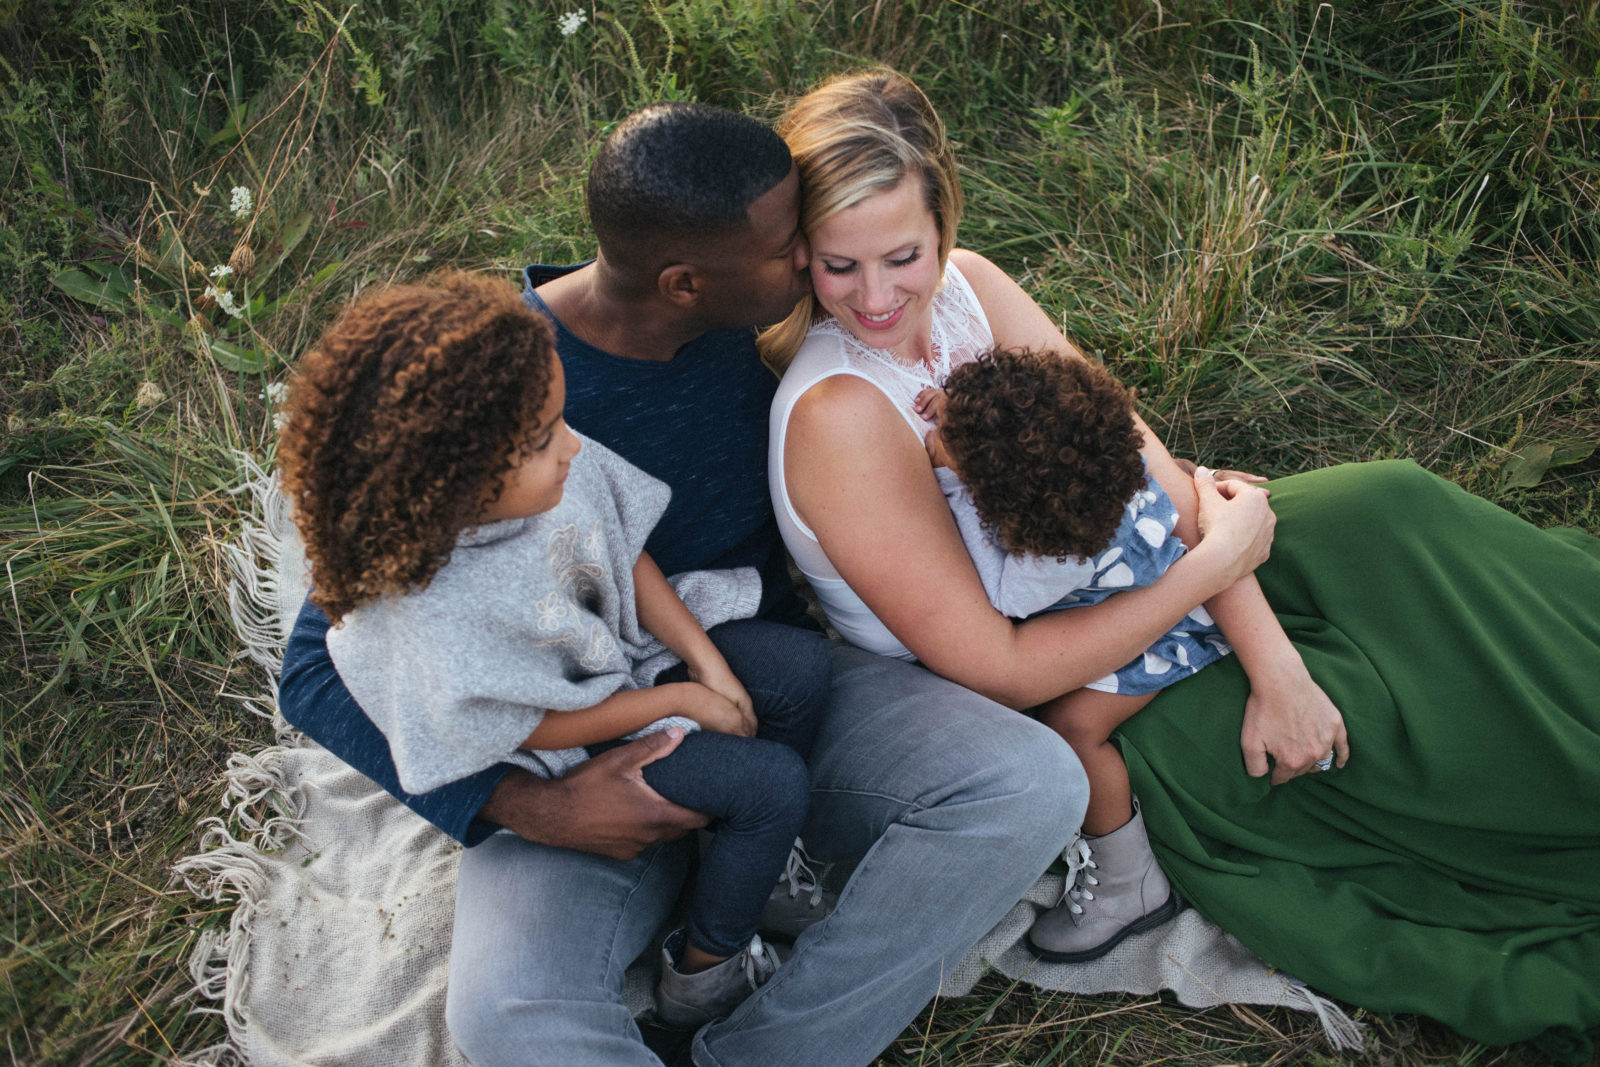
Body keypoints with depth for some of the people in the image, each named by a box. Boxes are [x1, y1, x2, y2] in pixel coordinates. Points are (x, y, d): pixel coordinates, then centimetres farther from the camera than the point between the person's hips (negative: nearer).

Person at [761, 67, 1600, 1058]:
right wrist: (1211, 565, -27)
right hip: (1030, 708, -6)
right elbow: (998, 669, -27)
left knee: (1390, 512, -12)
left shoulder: (965, 285, -8)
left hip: (1089, 570, 6)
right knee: (1375, 695, -19)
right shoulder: (837, 416, -28)